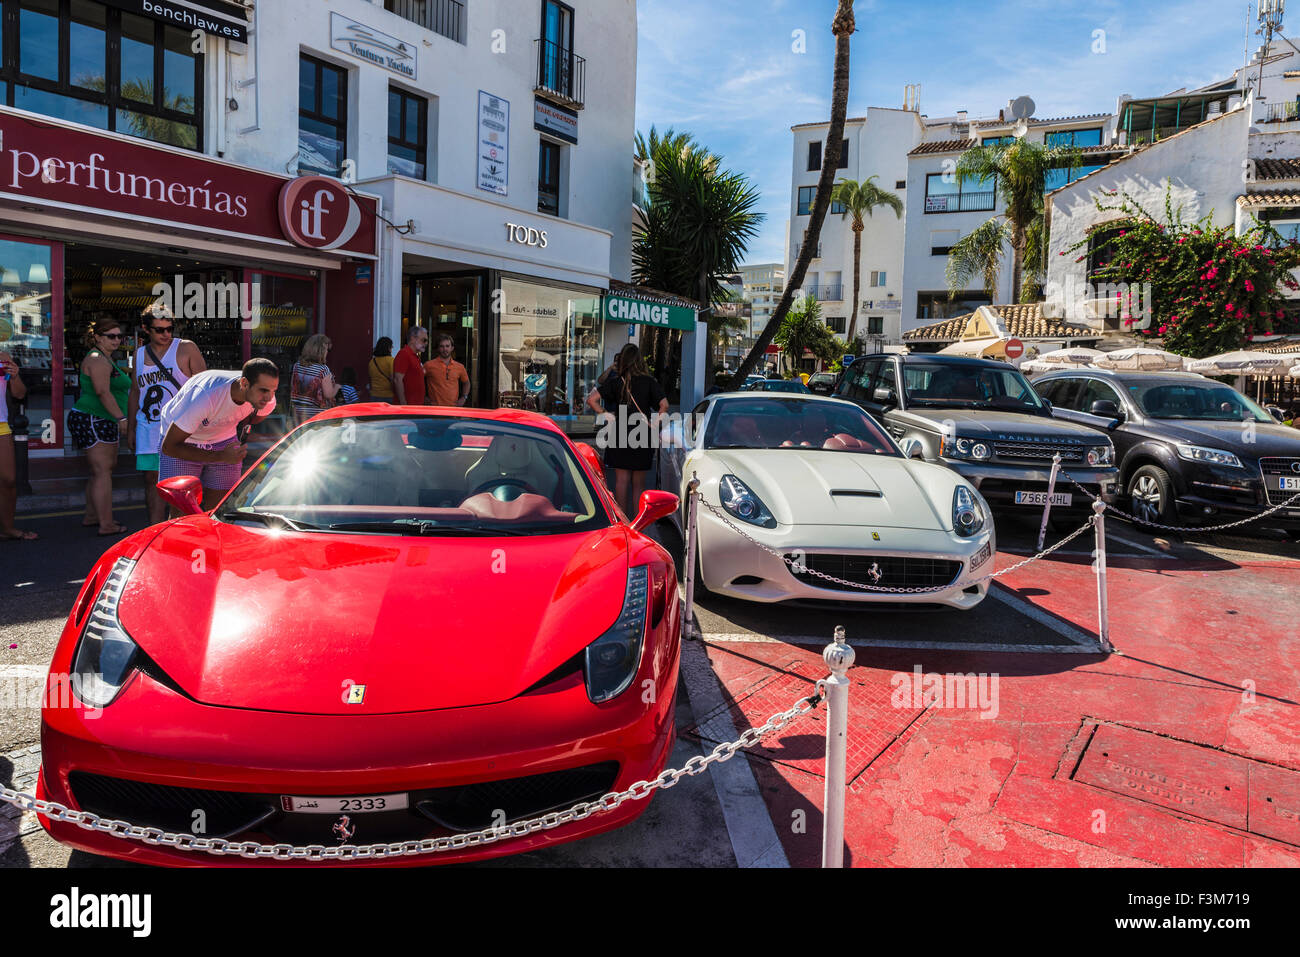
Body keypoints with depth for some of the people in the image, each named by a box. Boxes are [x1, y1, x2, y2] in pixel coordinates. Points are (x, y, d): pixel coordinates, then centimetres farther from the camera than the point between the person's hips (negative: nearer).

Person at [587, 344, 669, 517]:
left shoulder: (615, 381, -2)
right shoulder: (649, 381, -2)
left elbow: (592, 400, -9)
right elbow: (664, 405, -11)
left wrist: (606, 415, -1)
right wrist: (654, 424, -3)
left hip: (620, 435, 0)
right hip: (643, 436, 1)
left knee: (621, 481, 5)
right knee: (638, 483, 10)